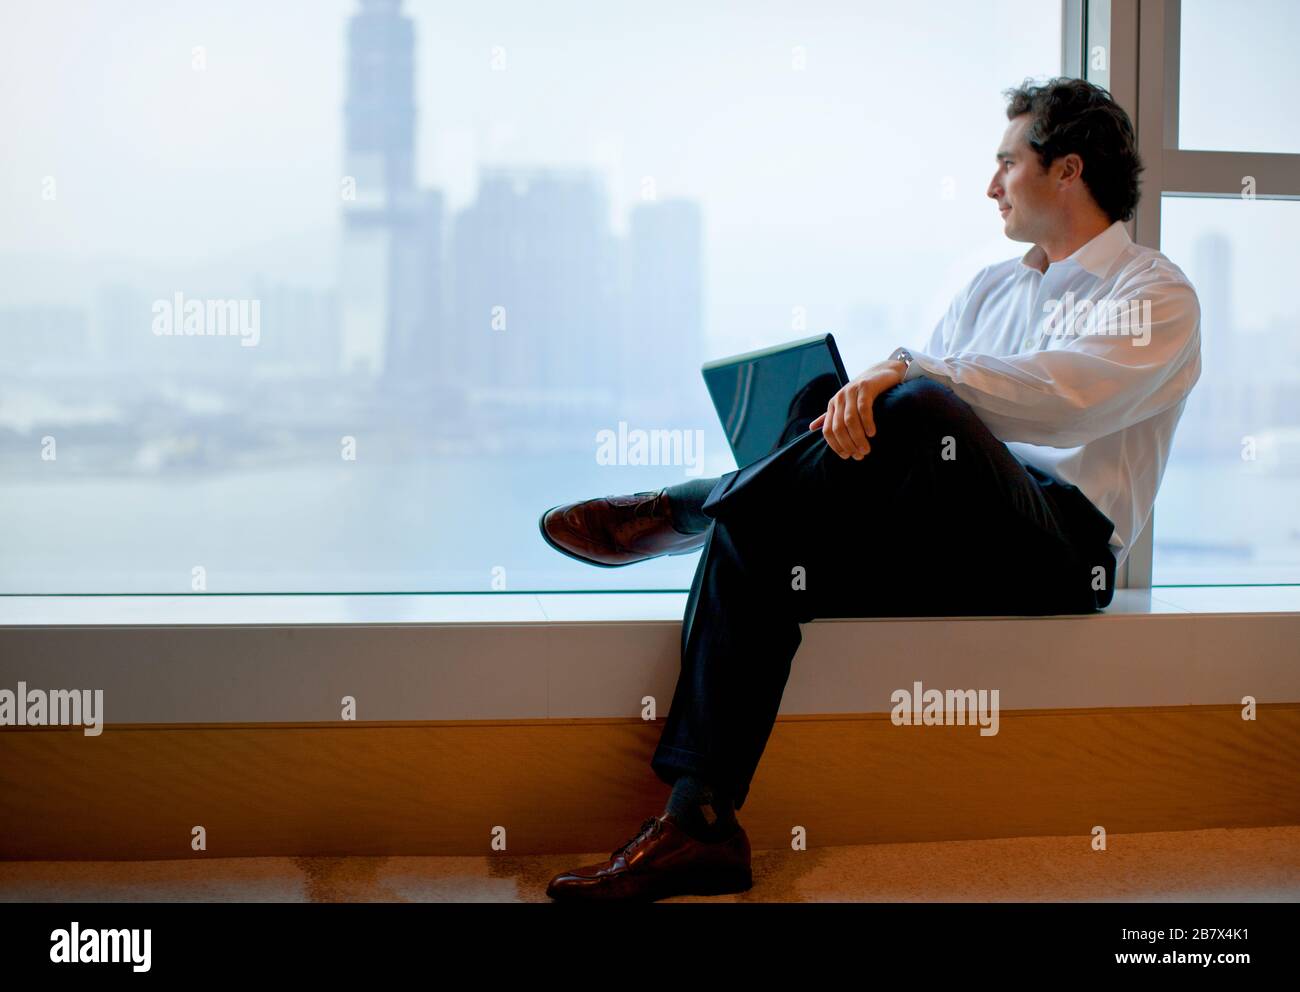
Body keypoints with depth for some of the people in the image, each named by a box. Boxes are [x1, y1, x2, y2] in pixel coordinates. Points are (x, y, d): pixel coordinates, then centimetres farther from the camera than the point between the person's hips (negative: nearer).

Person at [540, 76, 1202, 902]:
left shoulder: (1157, 295, 3)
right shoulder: (990, 288, 25)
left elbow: (1066, 396, -18)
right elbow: (904, 388, 19)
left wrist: (906, 372, -25)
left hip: (1062, 546, -6)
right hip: (948, 539, 6)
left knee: (919, 408, -34)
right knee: (753, 540, -19)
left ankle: (677, 511, -18)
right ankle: (699, 824, -23)